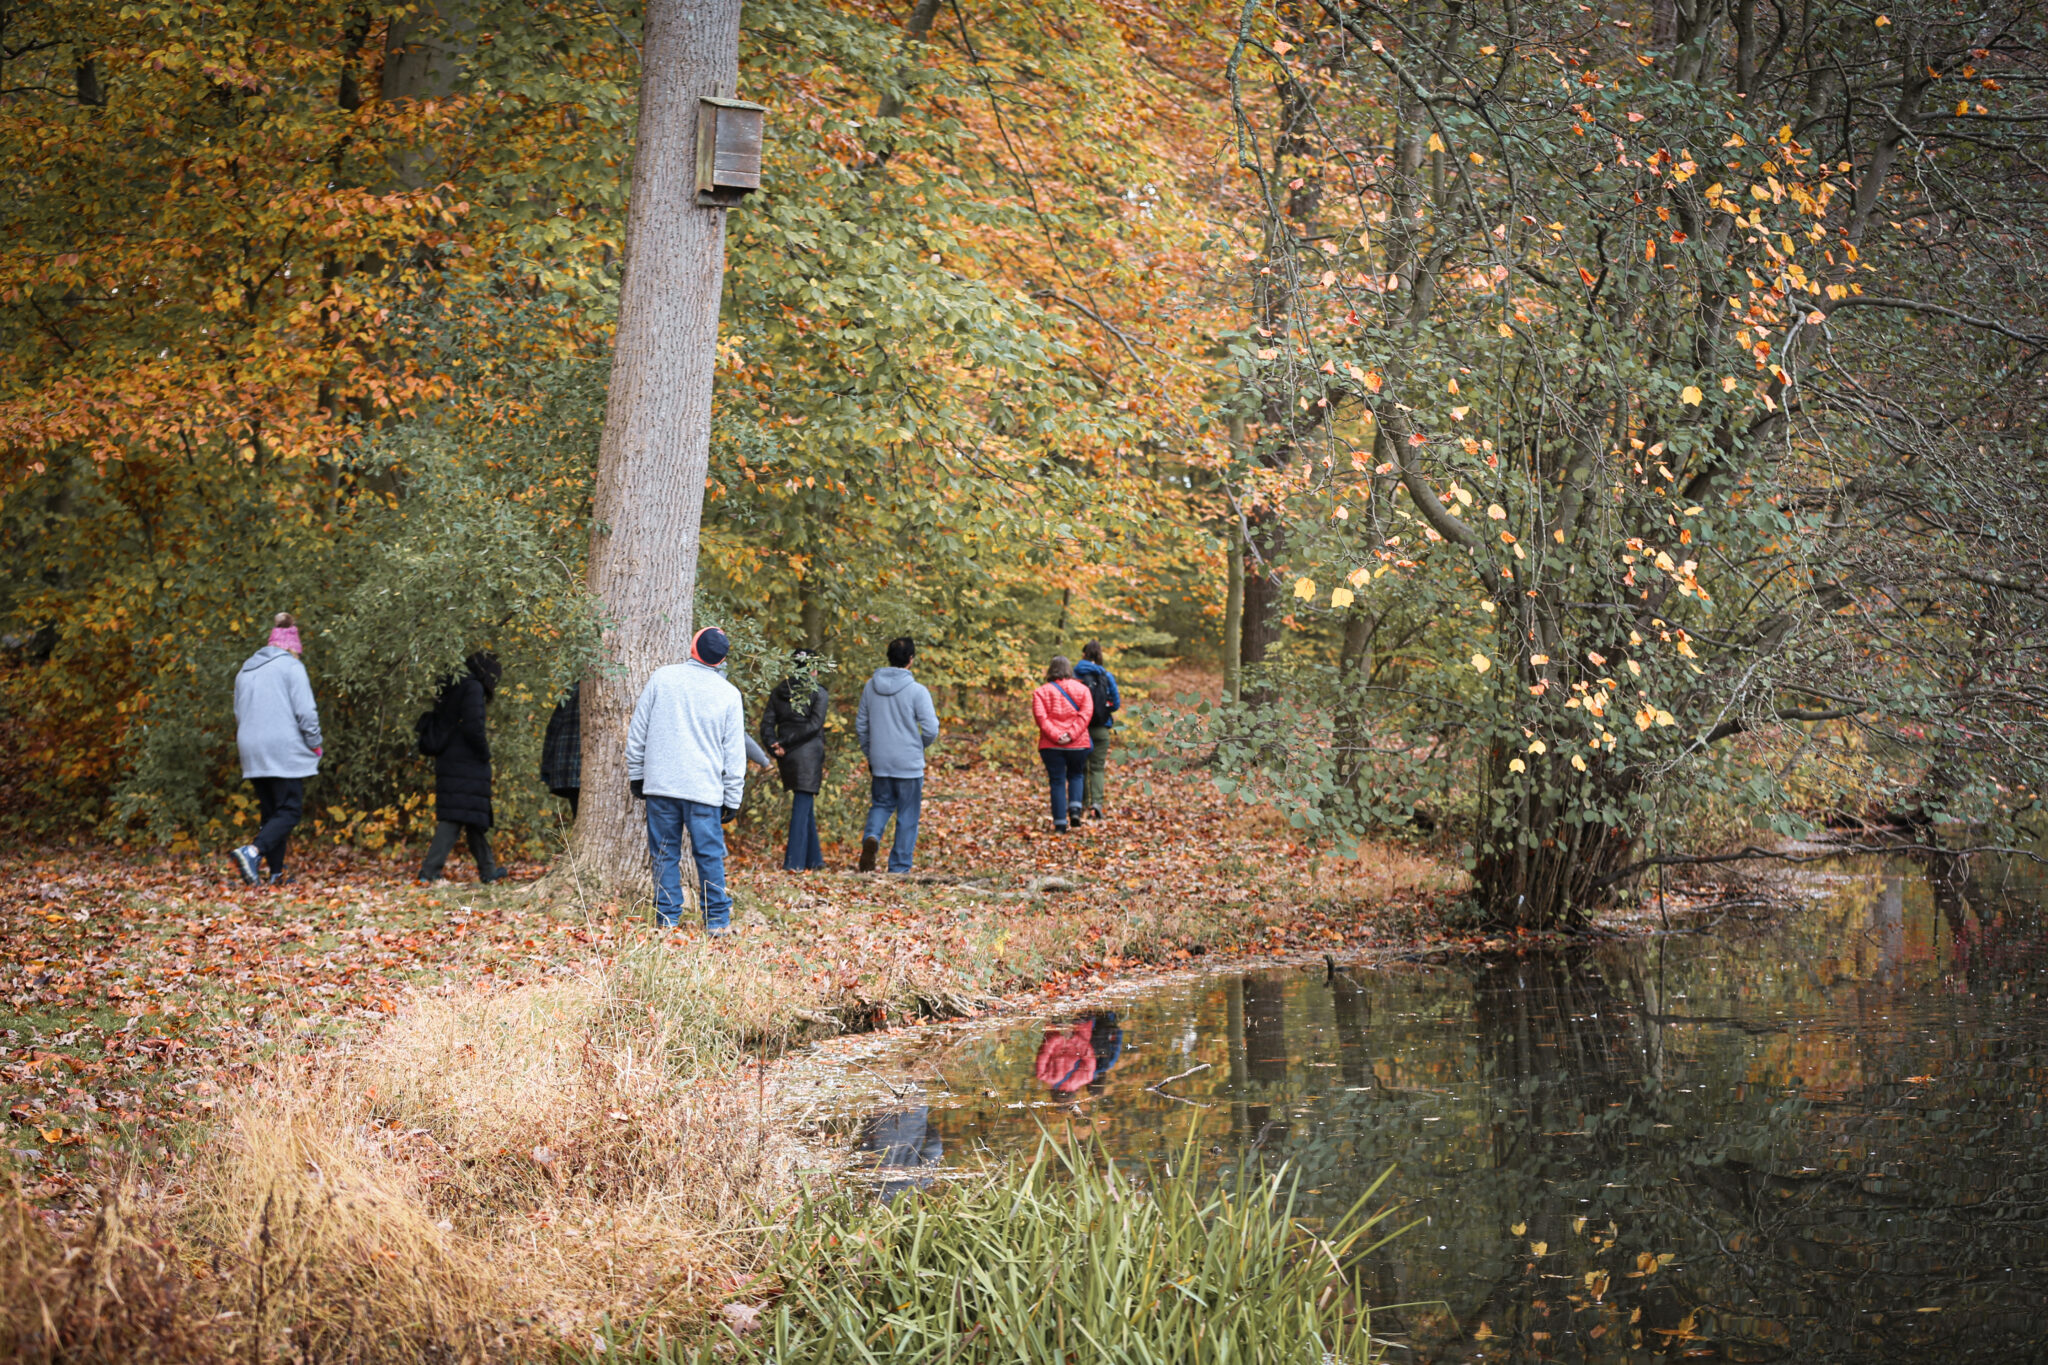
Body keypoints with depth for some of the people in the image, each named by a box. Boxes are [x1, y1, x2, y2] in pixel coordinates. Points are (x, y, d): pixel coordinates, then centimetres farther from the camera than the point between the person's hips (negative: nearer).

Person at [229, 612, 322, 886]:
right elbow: (306, 711, -10)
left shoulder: (246, 670, 17)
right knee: (289, 810, -7)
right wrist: (315, 744, 1)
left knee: (271, 812, 12)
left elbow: (239, 714, 22)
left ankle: (276, 872, 8)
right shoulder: (291, 666, -5)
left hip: (253, 753, 7)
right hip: (285, 751, -7)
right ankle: (253, 851, -28)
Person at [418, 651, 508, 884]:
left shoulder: (449, 689, 16)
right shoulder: (473, 688, -11)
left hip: (447, 761, 9)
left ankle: (487, 869, 24)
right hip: (467, 765, -9)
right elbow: (473, 727, -20)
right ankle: (430, 869, -15)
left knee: (474, 818, 16)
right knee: (454, 818, -9)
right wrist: (485, 753, -7)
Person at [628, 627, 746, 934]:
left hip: (660, 785, 1)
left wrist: (636, 775, 16)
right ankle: (717, 921, 7)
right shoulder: (729, 694, 1)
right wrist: (733, 800, 9)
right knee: (710, 856, 4)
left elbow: (637, 733, 7)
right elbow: (735, 754, 4)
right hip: (705, 790, -1)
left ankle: (667, 919, 8)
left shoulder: (662, 678, 2)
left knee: (665, 854, 7)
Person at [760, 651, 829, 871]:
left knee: (804, 806, 16)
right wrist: (785, 743, -14)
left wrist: (774, 746, -7)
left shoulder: (778, 692, 10)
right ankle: (795, 861, -6)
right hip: (808, 755, -5)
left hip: (786, 757, 5)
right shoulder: (818, 693, -5)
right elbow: (814, 725, -15)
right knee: (802, 807, -3)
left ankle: (814, 859, 22)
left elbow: (767, 723, 2)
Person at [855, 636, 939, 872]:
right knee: (907, 817, 8)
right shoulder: (917, 691, -13)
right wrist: (921, 745, 8)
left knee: (881, 805, 21)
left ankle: (872, 836, -9)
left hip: (880, 764, 4)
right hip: (909, 764, -4)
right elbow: (930, 730, -14)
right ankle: (900, 867, 9)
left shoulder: (871, 687, 2)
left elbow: (861, 726, 9)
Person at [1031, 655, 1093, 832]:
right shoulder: (1081, 689, 7)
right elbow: (1086, 714, -7)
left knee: (1057, 782, 3)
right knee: (1076, 775, 21)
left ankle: (1060, 823, 0)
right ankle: (1075, 807, -3)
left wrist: (1055, 736, -15)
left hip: (1051, 745, -1)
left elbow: (1040, 717, -10)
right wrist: (1071, 734, -13)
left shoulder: (1041, 692, 4)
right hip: (1078, 744, 1)